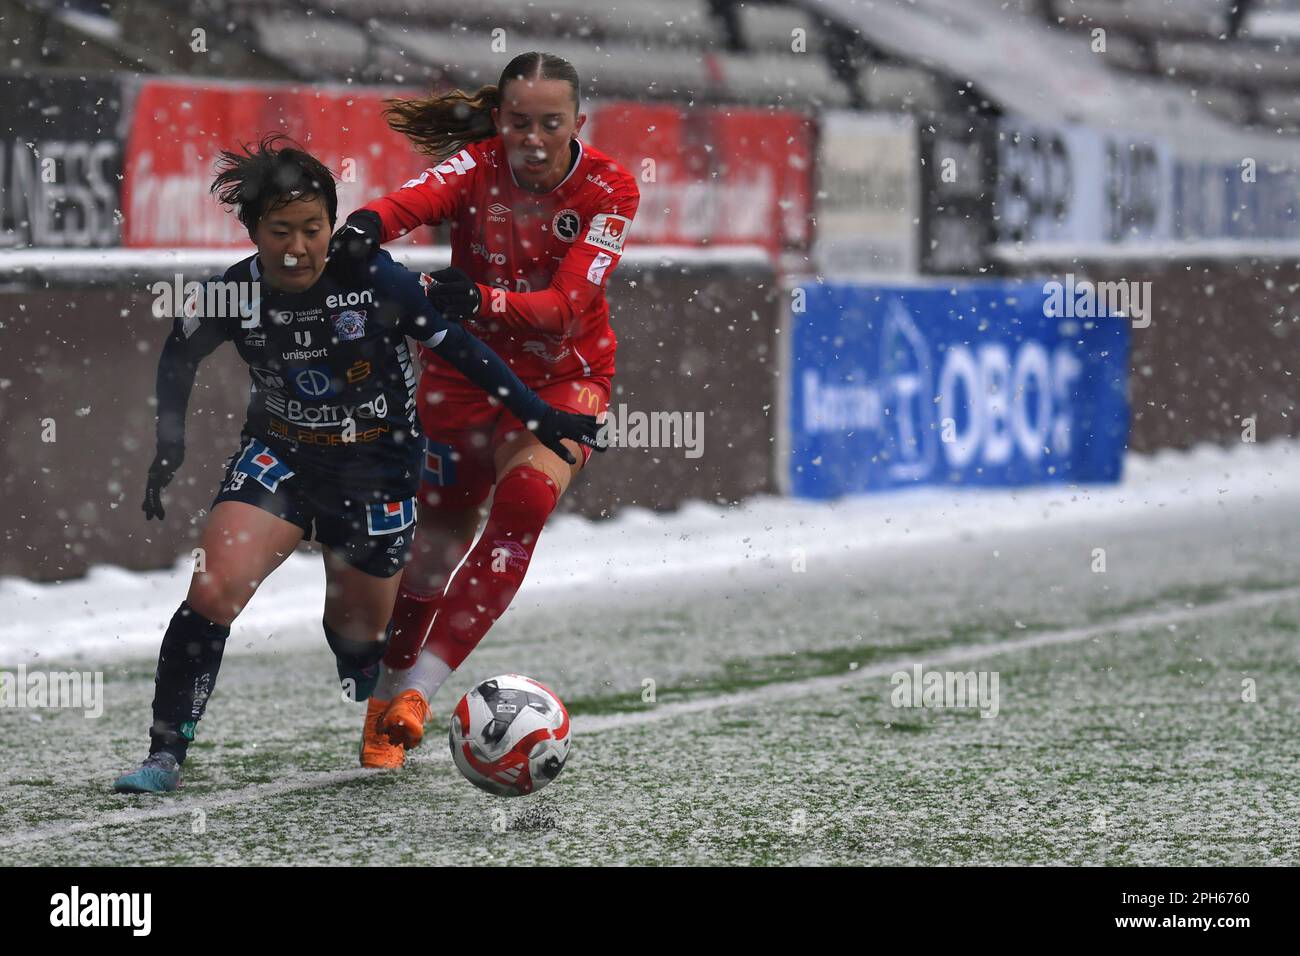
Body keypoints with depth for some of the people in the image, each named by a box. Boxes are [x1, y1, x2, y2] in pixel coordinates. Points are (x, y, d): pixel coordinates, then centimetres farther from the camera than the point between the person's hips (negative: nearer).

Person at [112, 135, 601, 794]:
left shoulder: (375, 280, -21)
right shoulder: (231, 295, -15)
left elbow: (459, 351, -12)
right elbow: (178, 356, 7)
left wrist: (540, 418, -12)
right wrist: (169, 449, 3)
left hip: (378, 468, -1)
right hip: (279, 455, 1)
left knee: (360, 630, 11)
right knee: (211, 592, -20)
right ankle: (165, 757, -14)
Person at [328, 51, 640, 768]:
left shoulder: (608, 189, -17)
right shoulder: (477, 165, -15)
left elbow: (567, 306, -29)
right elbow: (416, 199, -37)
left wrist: (483, 300, -47)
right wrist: (369, 225, -61)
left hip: (563, 378, -1)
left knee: (525, 500, -27)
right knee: (434, 541, 5)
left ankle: (417, 689, -27)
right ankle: (387, 699, 30)